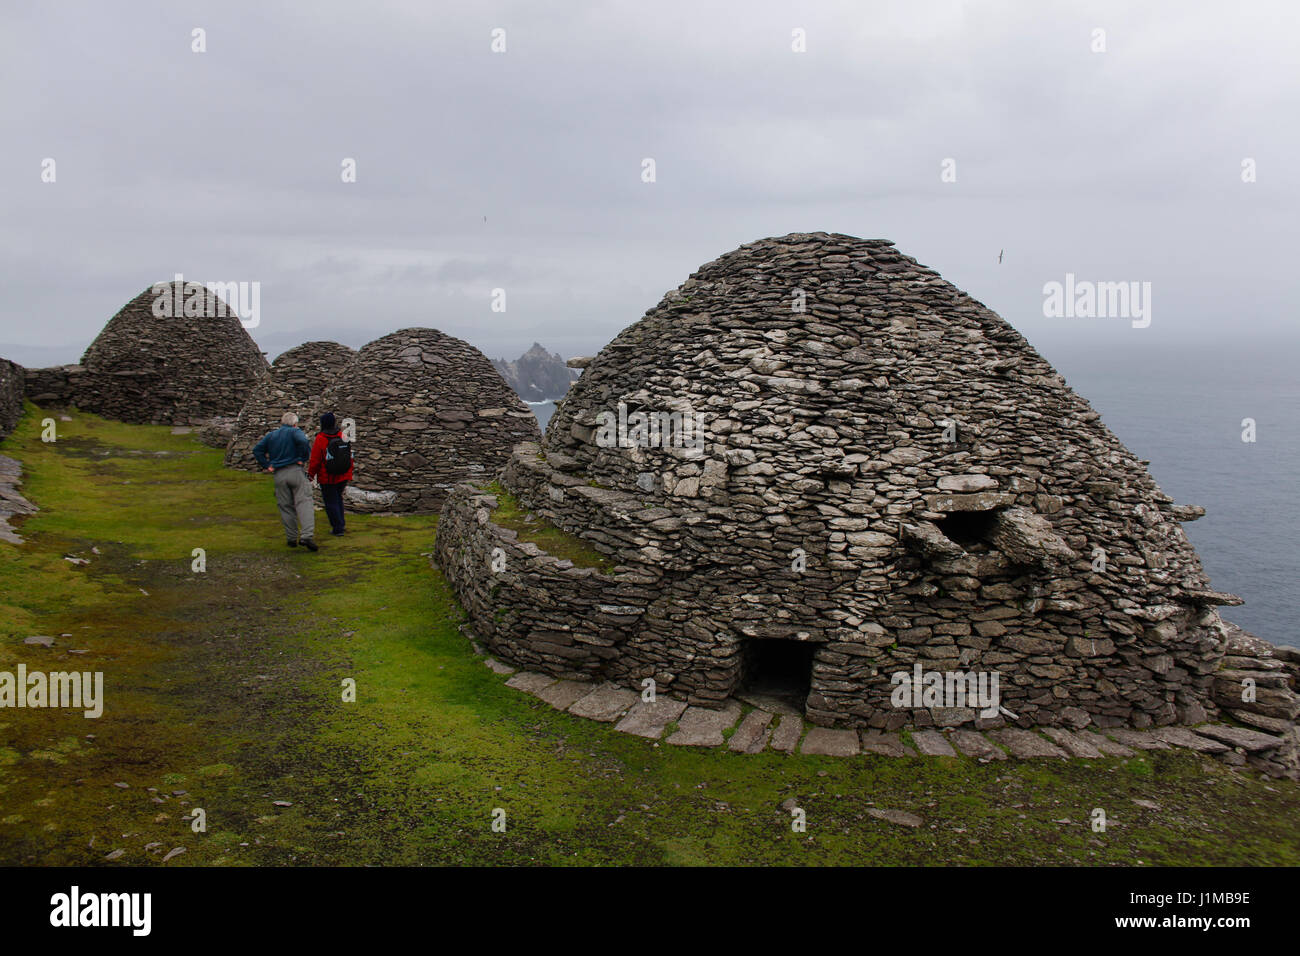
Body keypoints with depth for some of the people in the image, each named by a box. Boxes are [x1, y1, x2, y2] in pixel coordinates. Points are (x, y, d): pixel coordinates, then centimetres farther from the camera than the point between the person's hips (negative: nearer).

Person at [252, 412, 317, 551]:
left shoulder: (271, 435, 16)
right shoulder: (295, 432, 1)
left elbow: (257, 450, 10)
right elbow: (303, 442, -20)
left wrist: (266, 465, 8)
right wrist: (302, 459, -8)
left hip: (279, 475, 4)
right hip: (296, 471, -4)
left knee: (286, 507, 11)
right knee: (304, 503, -9)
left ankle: (292, 538, 13)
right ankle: (307, 535, -24)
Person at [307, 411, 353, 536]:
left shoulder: (320, 439, -15)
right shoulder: (343, 437, -2)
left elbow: (315, 460, -11)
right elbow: (350, 457, 4)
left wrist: (311, 474, 6)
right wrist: (349, 474, 16)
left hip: (328, 478, -5)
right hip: (343, 476, 5)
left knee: (331, 502, 7)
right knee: (338, 498, 24)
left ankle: (337, 528, 8)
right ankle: (340, 524, 25)